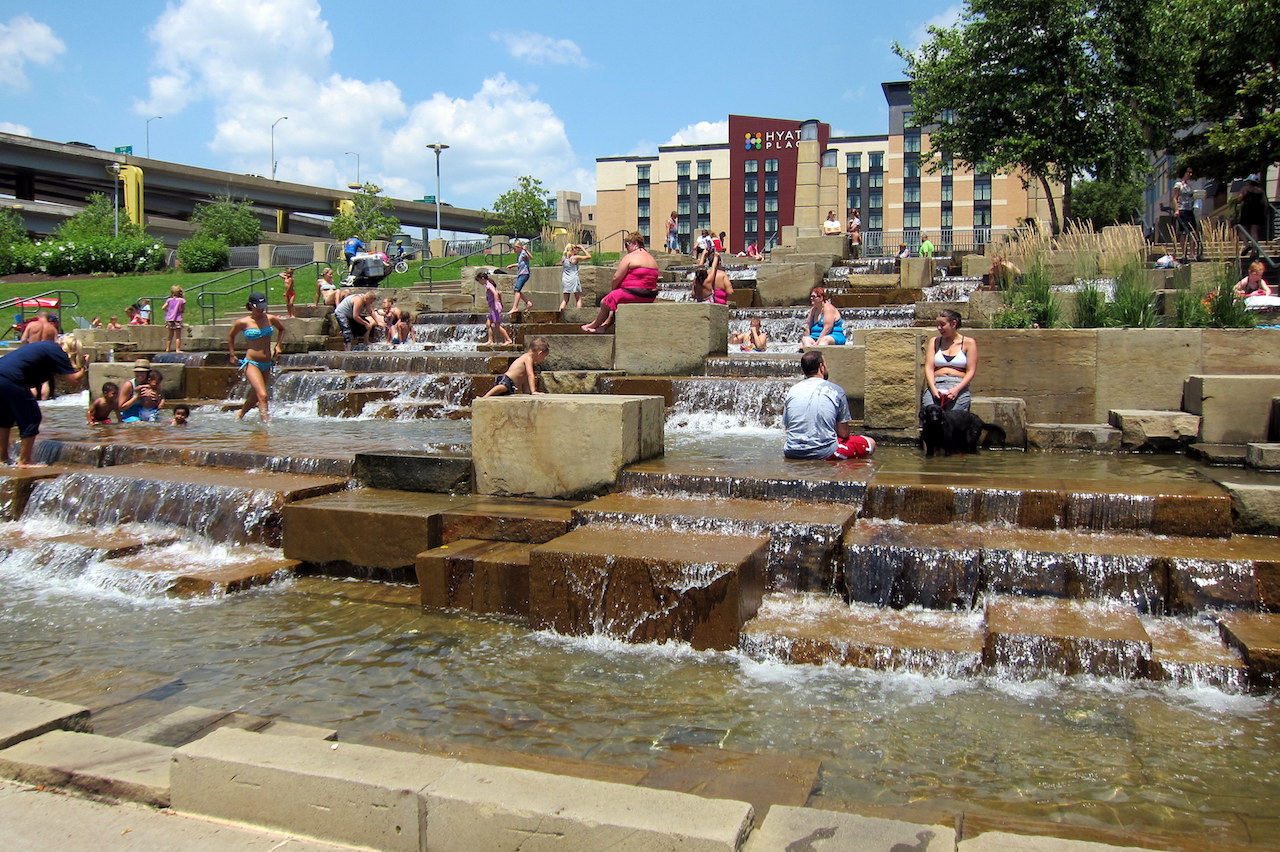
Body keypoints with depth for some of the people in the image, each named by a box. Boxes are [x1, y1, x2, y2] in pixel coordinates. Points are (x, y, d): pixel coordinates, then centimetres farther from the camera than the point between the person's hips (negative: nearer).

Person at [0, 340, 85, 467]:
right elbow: (75, 378, -8)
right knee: (31, 418, 1)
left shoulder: (47, 346, 23)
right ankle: (24, 461, 5)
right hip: (11, 380, -9)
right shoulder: (57, 352, -3)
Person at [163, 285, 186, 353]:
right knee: (178, 336, 1)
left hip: (169, 319, 4)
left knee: (170, 335, 16)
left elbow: (163, 308, 1)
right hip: (177, 319, -4)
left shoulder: (169, 300, 2)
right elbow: (183, 310, -4)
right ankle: (177, 349, -5)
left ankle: (167, 349, 17)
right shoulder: (182, 300, -6)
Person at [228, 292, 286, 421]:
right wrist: (232, 354, 11)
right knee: (262, 396, -20)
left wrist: (278, 345, 13)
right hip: (251, 363, -5)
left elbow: (282, 329, 24)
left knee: (255, 395, 18)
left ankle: (240, 414, 43)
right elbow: (231, 336, 13)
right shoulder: (243, 322, -5)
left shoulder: (271, 319, 3)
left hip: (267, 364, 5)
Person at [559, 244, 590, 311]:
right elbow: (588, 257, -3)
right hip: (574, 279, -5)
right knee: (579, 299, 3)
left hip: (565, 280, 5)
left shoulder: (563, 258, 6)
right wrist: (582, 248, 6)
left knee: (565, 300, 9)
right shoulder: (575, 258, -7)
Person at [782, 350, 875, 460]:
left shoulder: (793, 390, 5)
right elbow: (843, 433, 0)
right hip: (824, 454, -5)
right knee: (870, 443, 13)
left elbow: (786, 426, 12)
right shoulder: (836, 390, -4)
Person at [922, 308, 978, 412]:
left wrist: (957, 389, -12)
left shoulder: (968, 343, 11)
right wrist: (933, 388, -10)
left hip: (959, 385, -2)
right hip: (935, 384, 2)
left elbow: (971, 371, 4)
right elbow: (929, 368, 8)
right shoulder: (934, 342, 18)